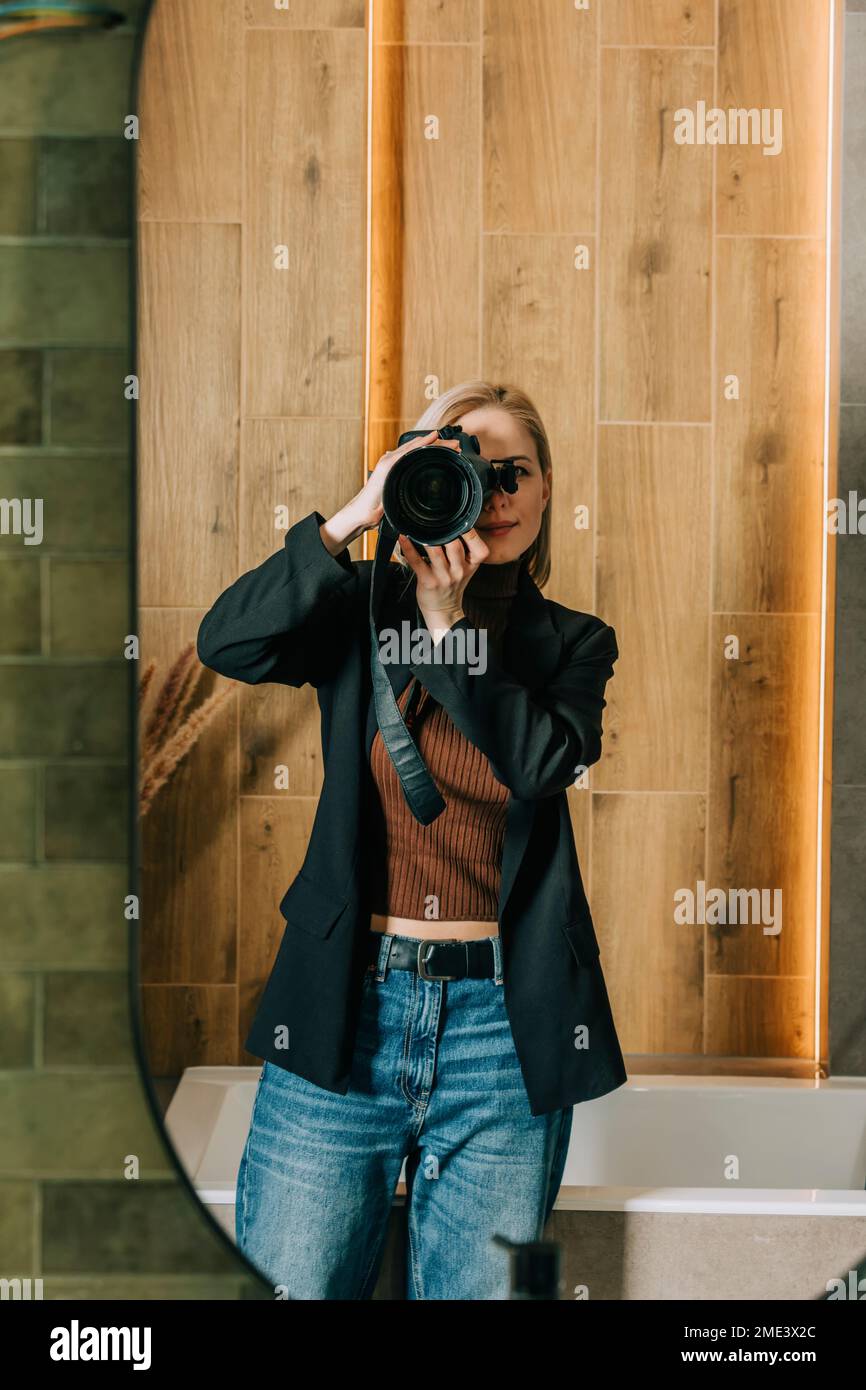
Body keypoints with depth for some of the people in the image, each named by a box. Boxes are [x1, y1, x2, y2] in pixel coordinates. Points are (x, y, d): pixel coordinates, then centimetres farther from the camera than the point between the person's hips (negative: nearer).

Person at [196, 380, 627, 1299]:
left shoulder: (573, 644, 8)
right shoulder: (363, 612, 6)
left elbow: (545, 759, -11)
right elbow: (226, 645, -11)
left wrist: (449, 621, -15)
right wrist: (351, 519, -15)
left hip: (504, 1025, 1)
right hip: (343, 1012, 0)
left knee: (478, 1290, 9)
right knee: (291, 1290, 2)